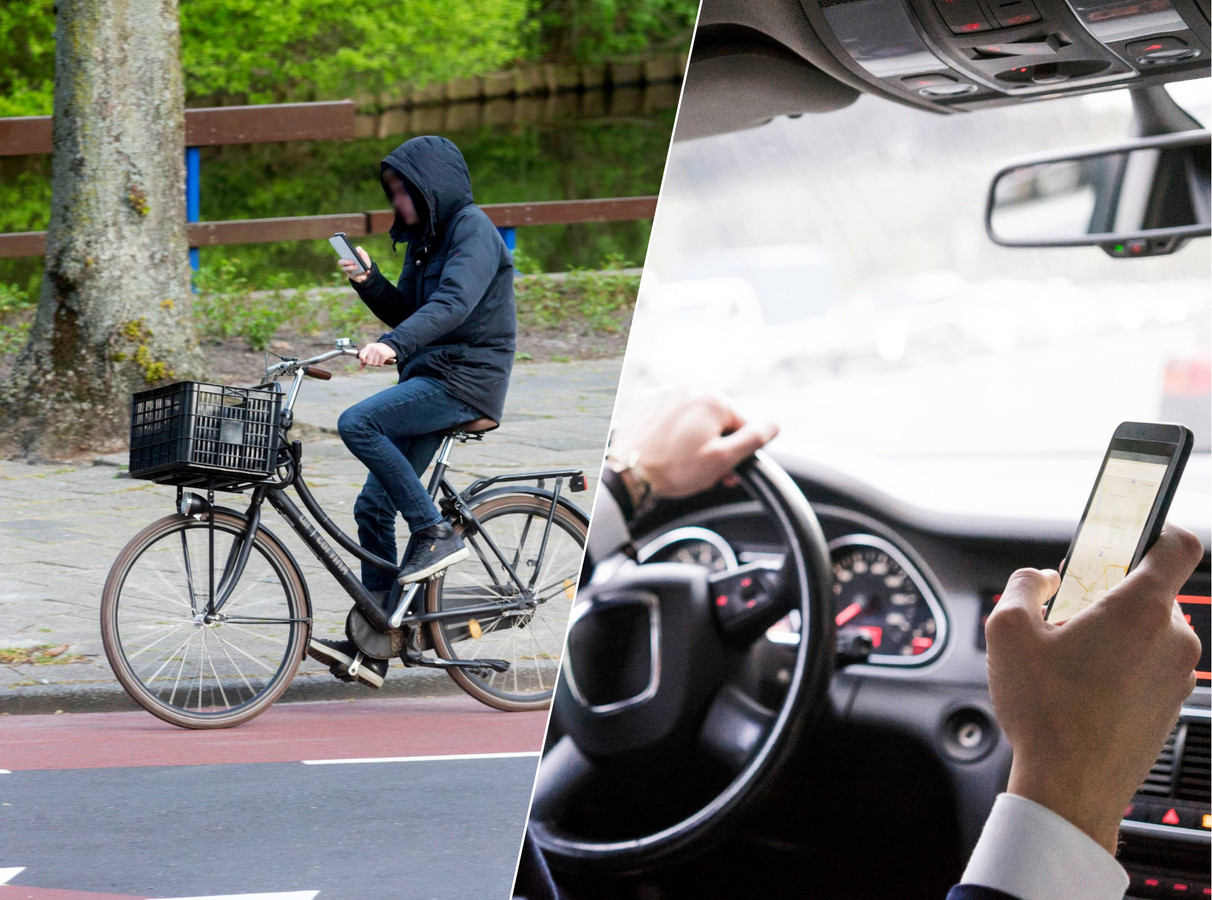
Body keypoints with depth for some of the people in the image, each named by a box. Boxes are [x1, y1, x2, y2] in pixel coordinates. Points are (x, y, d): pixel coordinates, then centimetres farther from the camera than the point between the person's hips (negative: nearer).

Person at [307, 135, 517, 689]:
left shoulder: (474, 231, -10)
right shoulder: (425, 237, 18)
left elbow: (452, 304, -26)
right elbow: (406, 312, 19)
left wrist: (392, 345, -39)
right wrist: (368, 281, 0)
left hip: (465, 379, -9)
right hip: (429, 378, 9)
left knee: (358, 424, -27)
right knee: (374, 507, 4)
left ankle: (436, 534, -18)